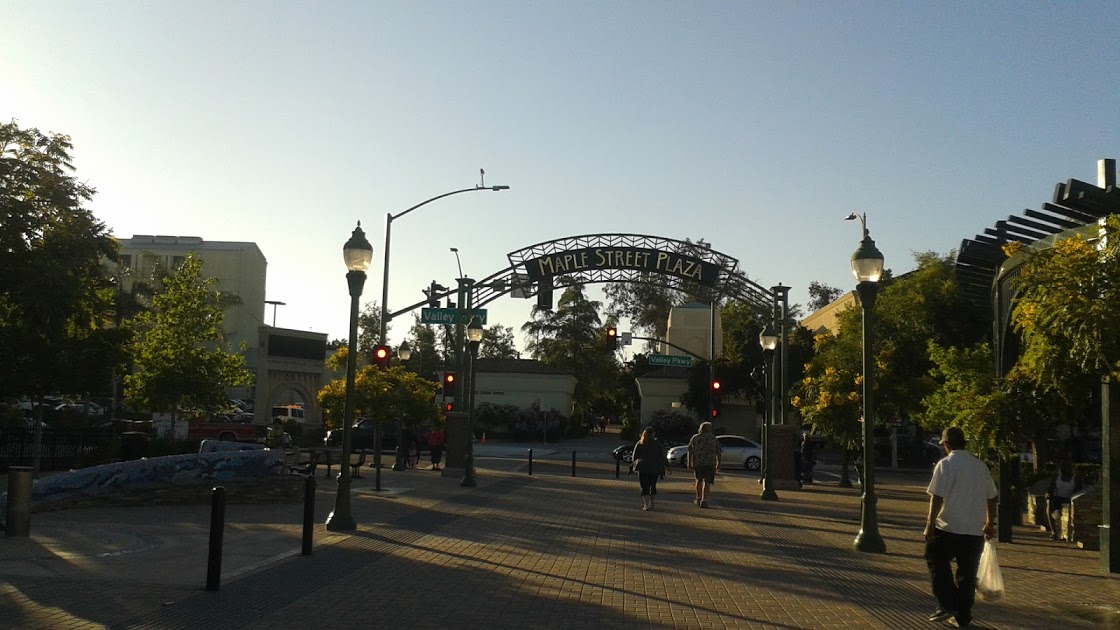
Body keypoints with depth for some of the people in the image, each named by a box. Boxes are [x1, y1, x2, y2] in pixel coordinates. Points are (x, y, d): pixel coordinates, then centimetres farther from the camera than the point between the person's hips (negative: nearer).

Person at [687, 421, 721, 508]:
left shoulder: (695, 438, 8)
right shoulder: (713, 438, 3)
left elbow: (690, 452, 4)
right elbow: (718, 452, 1)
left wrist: (689, 464, 6)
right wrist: (718, 463, 8)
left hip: (697, 463, 3)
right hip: (710, 463, -3)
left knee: (699, 480, 21)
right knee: (707, 482, -1)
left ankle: (698, 499, 27)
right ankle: (704, 501, -11)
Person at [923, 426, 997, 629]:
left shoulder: (946, 464, -9)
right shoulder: (980, 465, 9)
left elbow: (937, 497, -14)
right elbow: (991, 498, 14)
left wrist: (930, 524, -10)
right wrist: (989, 523, 24)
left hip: (948, 528, -5)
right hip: (975, 530, 5)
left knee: (937, 562, 12)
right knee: (967, 574, 11)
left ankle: (948, 605, 2)